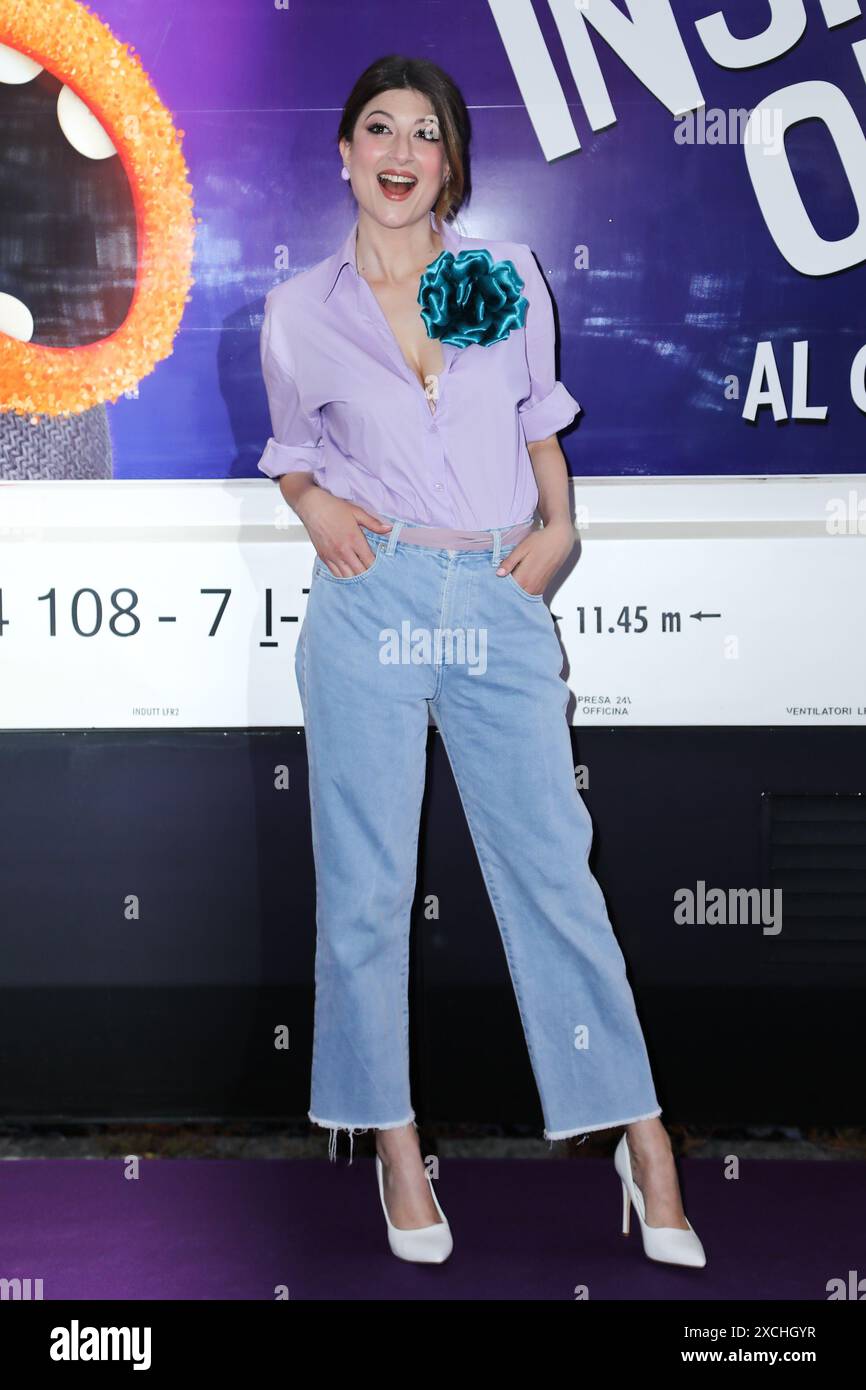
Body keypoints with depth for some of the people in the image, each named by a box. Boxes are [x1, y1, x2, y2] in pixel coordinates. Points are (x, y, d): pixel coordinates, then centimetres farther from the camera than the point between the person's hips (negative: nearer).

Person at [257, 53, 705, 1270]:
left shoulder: (508, 276, 9)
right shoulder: (300, 311, 7)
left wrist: (559, 527, 4)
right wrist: (318, 507, -2)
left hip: (502, 606, 1)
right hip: (373, 600, 0)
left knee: (555, 869, 1)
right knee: (367, 886, 4)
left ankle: (645, 1146, 12)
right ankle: (395, 1145, 20)